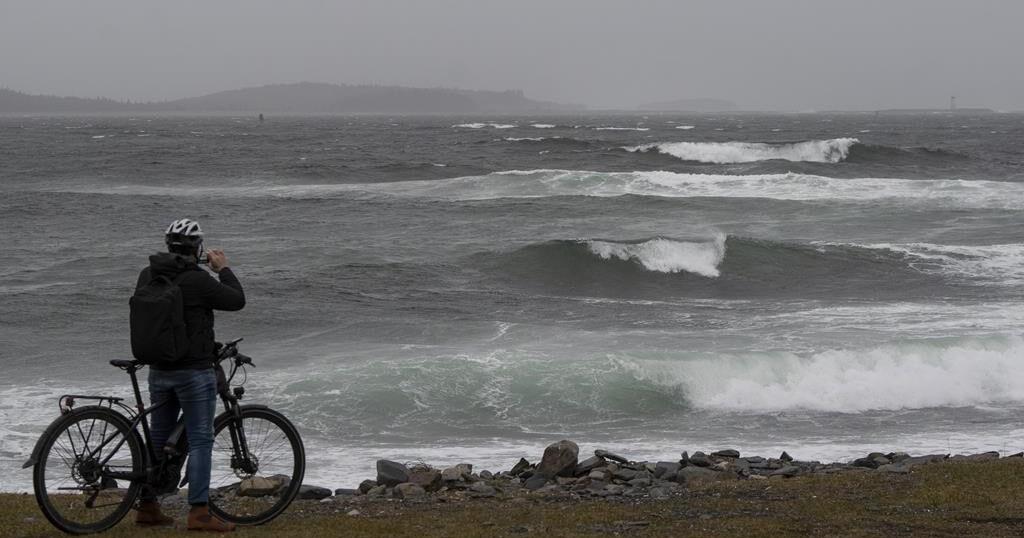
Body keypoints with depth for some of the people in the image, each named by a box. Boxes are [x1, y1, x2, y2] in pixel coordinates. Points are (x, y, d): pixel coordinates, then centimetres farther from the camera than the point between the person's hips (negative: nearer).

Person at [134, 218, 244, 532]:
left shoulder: (147, 276, 2)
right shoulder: (198, 281, -16)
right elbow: (237, 301, -7)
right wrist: (223, 268, 6)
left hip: (159, 370, 7)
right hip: (194, 371, -7)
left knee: (157, 437, 14)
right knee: (200, 440, -3)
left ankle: (147, 508, 20)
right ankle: (199, 512, -6)